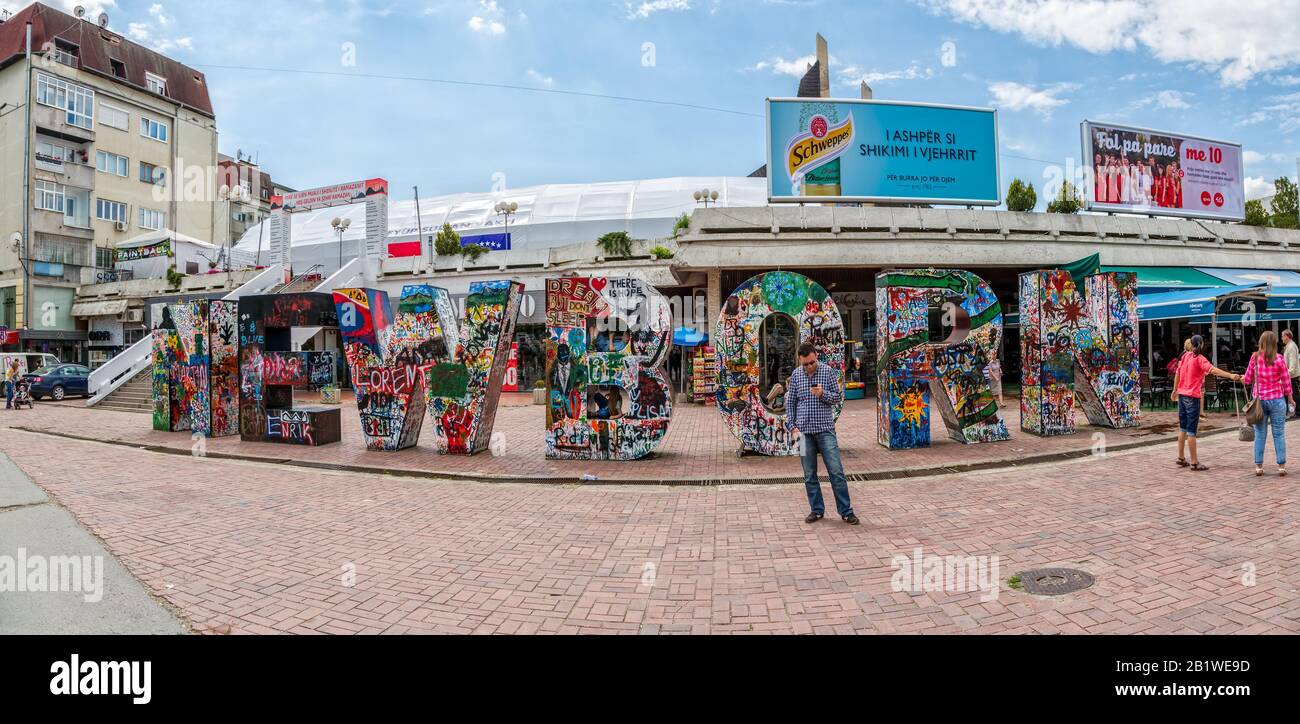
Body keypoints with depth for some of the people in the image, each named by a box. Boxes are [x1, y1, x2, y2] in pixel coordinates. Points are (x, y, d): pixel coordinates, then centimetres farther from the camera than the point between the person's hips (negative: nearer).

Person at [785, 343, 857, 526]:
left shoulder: (828, 371, 0)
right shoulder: (796, 375, 5)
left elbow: (838, 397, 3)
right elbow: (790, 402, 10)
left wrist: (823, 394, -17)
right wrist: (792, 425, 2)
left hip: (825, 429, -2)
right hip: (804, 431, 2)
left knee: (836, 471, -4)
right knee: (809, 475, 7)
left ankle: (846, 511, 5)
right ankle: (817, 510, 18)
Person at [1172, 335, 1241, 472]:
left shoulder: (1185, 356, 8)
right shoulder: (1200, 359, -11)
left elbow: (1178, 373, 17)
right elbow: (1213, 370, -29)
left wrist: (1175, 390, 27)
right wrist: (1231, 375, -41)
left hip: (1182, 395, 7)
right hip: (1192, 397, -6)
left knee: (1183, 428, 15)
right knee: (1191, 430, -4)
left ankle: (1181, 458, 22)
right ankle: (1194, 463, -1)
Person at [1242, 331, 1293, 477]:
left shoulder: (1255, 357, -4)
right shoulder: (1279, 359, -7)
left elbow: (1248, 379, 2)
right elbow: (1286, 382, -1)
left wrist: (1243, 378, 24)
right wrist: (1290, 399, 10)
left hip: (1259, 399, 1)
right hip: (1277, 399, -1)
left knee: (1260, 434, 8)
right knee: (1279, 434, 6)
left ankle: (1258, 466, 10)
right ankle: (1281, 466, 8)